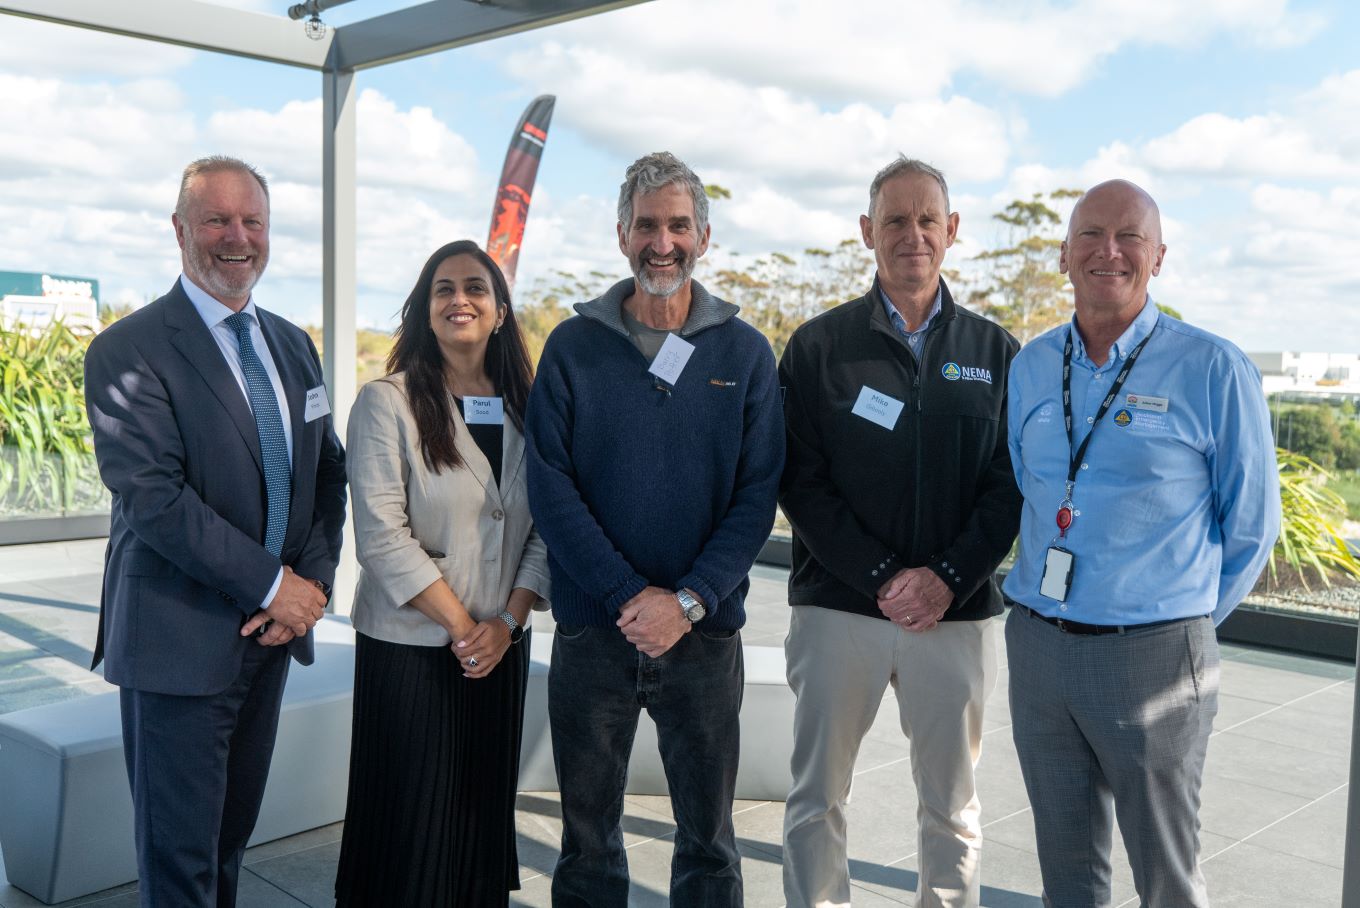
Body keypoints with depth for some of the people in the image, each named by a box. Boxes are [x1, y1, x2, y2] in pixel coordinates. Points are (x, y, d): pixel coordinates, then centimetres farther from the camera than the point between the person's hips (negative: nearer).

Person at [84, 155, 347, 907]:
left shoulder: (292, 345, 11)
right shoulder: (128, 351, -11)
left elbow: (327, 472, 11)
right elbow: (153, 497, -19)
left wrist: (313, 580, -5)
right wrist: (271, 585, -17)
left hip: (272, 629, 6)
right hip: (182, 640, -6)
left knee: (232, 836, 18)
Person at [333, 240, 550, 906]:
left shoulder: (527, 409, 6)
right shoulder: (387, 403, -8)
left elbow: (546, 528, 4)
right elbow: (382, 536, -14)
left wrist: (507, 621, -8)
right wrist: (461, 625, -14)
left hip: (501, 645, 4)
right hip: (410, 646, -4)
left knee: (484, 810, 14)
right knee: (410, 819, 5)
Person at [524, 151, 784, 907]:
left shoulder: (746, 353, 2)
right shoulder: (574, 347, 1)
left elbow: (758, 494, -3)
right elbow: (550, 487, -5)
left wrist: (688, 601, -14)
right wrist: (628, 596, -14)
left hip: (706, 636, 0)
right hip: (593, 631, 0)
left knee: (709, 841, 12)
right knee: (588, 838, 12)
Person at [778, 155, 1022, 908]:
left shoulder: (993, 351, 7)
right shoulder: (818, 346, 2)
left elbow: (1010, 483, 3)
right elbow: (800, 481, -4)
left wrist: (949, 578, -12)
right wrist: (881, 577, -13)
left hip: (956, 613, 1)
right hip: (838, 606, -1)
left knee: (951, 804, 11)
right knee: (817, 797, 7)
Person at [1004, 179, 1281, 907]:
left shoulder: (1212, 370, -8)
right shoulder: (1030, 367, 5)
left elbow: (1250, 527, -1)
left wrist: (1190, 621, 4)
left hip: (1151, 656, -4)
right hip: (1036, 646, 4)